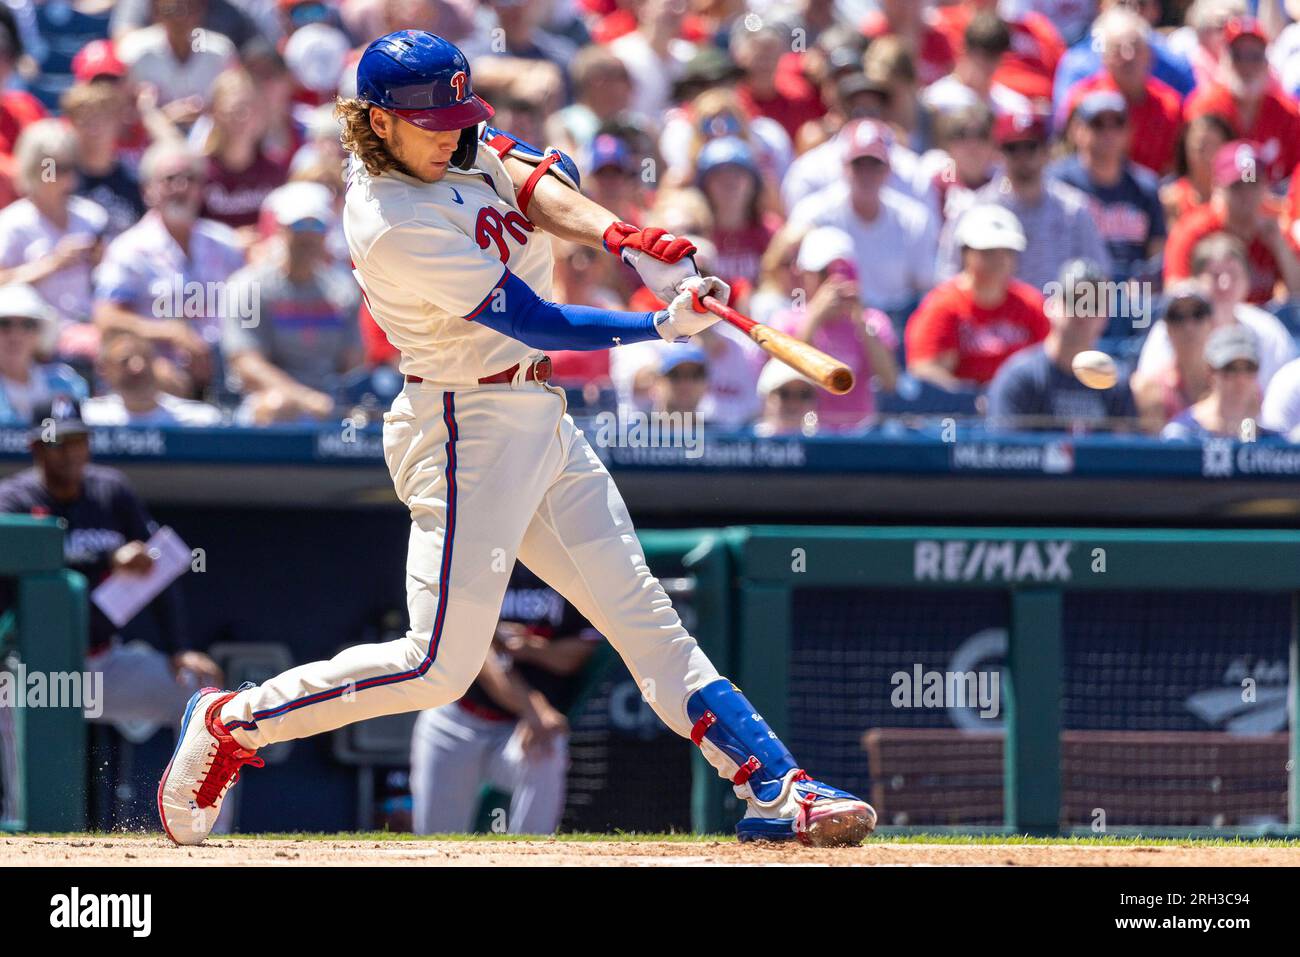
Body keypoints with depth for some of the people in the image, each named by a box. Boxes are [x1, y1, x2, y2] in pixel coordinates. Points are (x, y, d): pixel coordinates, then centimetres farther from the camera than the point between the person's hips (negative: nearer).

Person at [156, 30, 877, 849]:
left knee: (642, 611, 6)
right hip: (467, 429, -9)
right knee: (442, 665, -11)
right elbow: (538, 323, -21)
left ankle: (775, 787, 5)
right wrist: (664, 326, -22)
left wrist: (617, 235, -25)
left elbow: (541, 179, -5)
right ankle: (231, 722, 3)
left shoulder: (453, 143, 3)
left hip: (540, 418, 9)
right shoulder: (394, 227, -23)